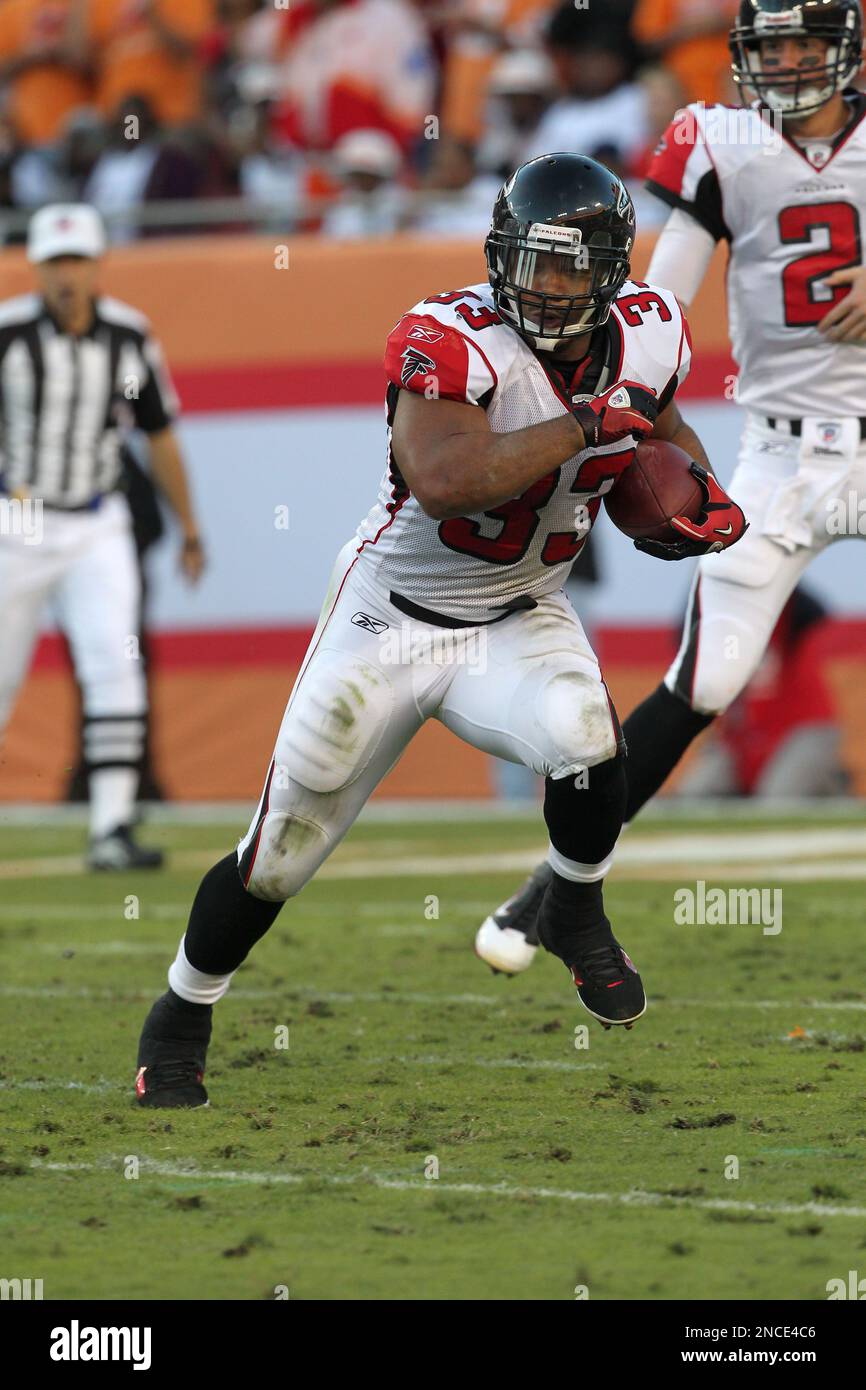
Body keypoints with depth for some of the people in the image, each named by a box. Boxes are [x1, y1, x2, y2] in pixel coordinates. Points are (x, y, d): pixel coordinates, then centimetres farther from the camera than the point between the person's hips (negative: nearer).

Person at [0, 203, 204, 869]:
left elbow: (160, 435, 10)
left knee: (115, 665, -14)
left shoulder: (130, 336, -1)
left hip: (98, 531, 2)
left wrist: (190, 528, 14)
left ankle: (112, 831, -14)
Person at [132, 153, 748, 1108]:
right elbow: (443, 480, -43)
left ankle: (576, 918, 1)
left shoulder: (644, 337, -6)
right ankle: (179, 1018, 31)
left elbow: (660, 423, 18)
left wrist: (701, 493, -2)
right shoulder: (452, 339, -26)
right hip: (389, 621, -3)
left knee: (583, 743, -30)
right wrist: (586, 425, -37)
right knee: (280, 854, 4)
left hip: (516, 623, 3)